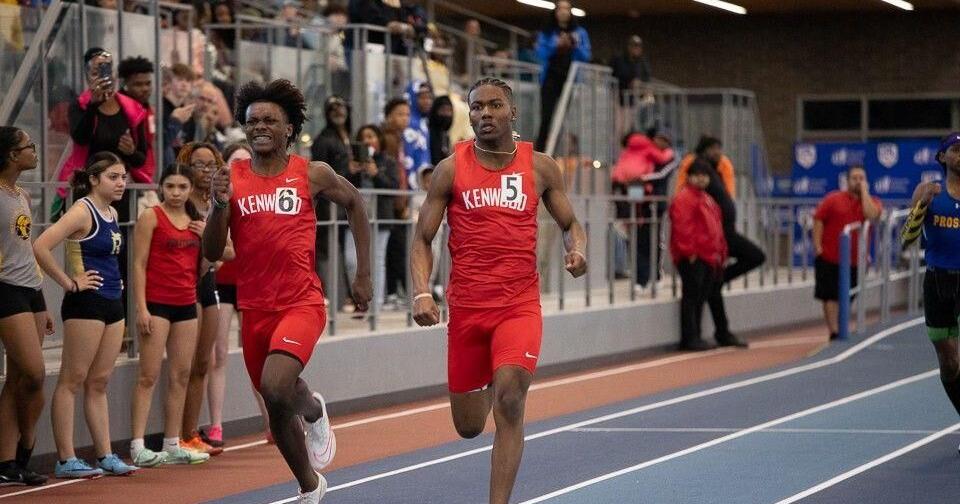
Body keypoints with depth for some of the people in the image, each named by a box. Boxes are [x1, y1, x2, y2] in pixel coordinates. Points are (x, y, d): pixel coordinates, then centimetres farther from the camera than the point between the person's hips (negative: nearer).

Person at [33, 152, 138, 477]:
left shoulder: (111, 213, 13)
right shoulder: (82, 211, -12)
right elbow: (41, 247, -25)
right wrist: (69, 282, -18)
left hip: (112, 303, 9)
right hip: (85, 304, -9)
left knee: (99, 382, 12)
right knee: (72, 380, -4)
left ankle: (105, 456, 16)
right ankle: (66, 460, -3)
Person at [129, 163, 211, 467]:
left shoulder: (196, 221, 14)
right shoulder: (151, 218, -4)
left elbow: (204, 266, 18)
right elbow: (139, 264, -9)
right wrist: (141, 308, -16)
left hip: (186, 304, 7)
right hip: (157, 303, -7)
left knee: (181, 376, 8)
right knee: (149, 375, -9)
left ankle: (172, 445, 15)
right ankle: (137, 447, -12)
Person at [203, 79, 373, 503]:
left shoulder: (312, 174, -3)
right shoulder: (232, 178, 0)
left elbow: (354, 203, 15)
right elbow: (212, 253, -3)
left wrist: (363, 274, 12)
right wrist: (220, 204, -21)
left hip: (302, 304, -3)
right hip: (255, 308, 3)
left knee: (276, 387, -29)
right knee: (277, 411, 15)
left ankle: (314, 410, 3)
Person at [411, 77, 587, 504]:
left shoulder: (540, 167, 3)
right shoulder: (451, 169, 1)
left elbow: (569, 224, 14)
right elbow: (422, 239, 3)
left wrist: (577, 250, -10)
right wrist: (421, 293, -13)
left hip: (520, 305, -1)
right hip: (467, 307, 1)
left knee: (509, 403, -24)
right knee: (468, 427, 10)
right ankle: (491, 384, 48)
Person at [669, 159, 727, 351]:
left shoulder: (708, 200, 20)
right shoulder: (683, 198, -9)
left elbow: (717, 228, 24)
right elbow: (682, 227, -17)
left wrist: (720, 254, 19)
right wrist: (689, 252, -20)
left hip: (708, 258, 9)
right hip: (692, 259, -9)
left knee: (701, 297, 11)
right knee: (692, 297, -7)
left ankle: (694, 338, 16)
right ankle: (690, 338, -5)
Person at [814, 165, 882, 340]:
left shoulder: (872, 202, 4)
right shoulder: (833, 199, 2)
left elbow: (871, 215, -19)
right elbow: (818, 219, 0)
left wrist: (864, 191, -10)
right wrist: (817, 245, -10)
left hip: (855, 260, 2)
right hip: (829, 258, -2)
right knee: (831, 297, -5)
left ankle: (842, 330, 22)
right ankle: (834, 332, -5)